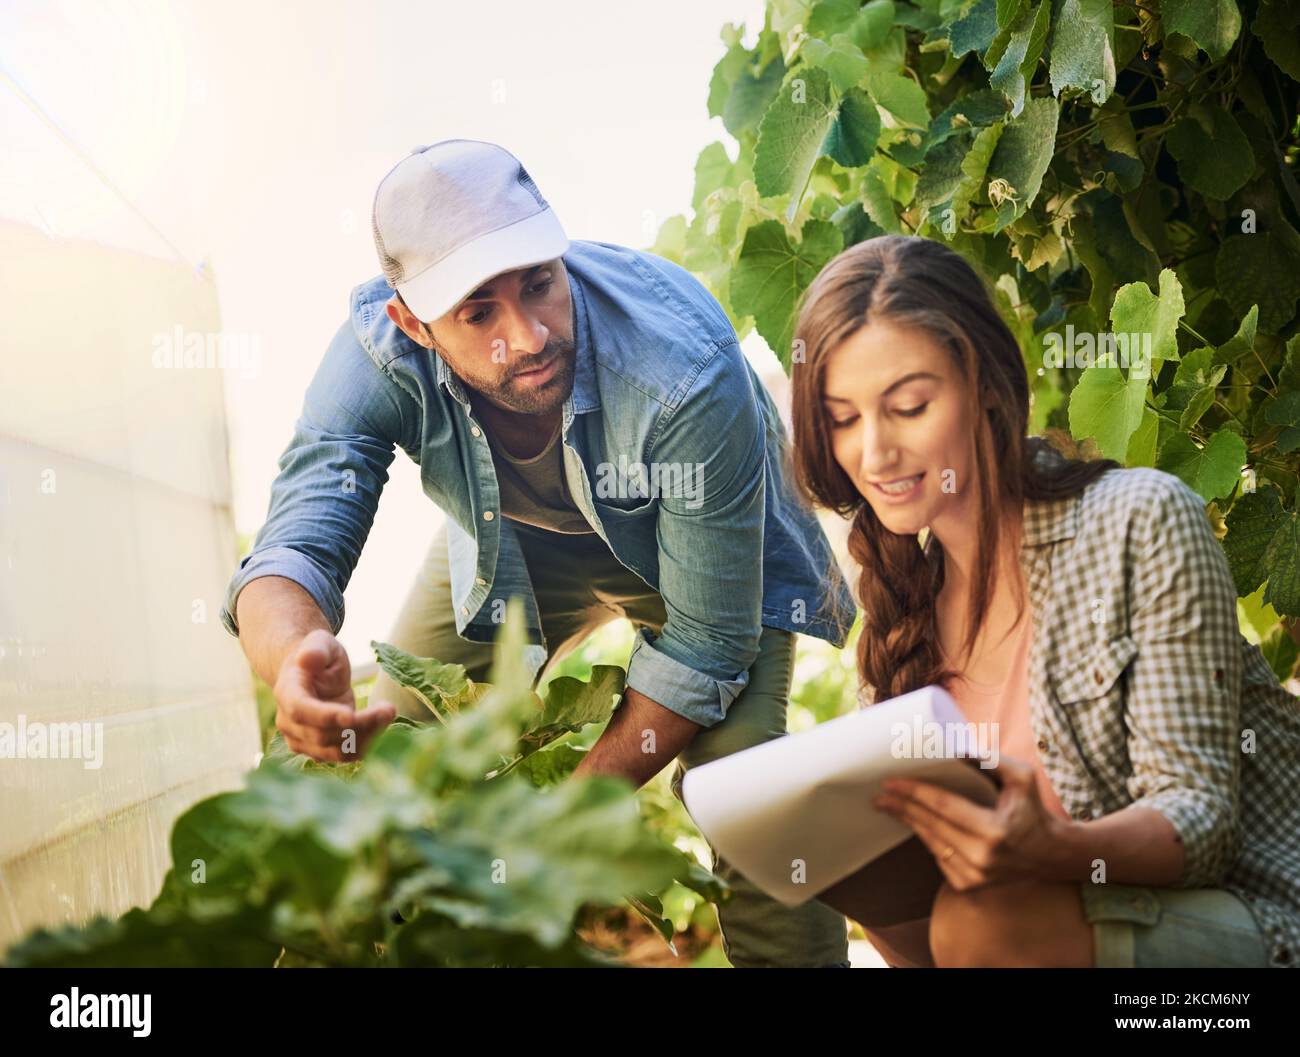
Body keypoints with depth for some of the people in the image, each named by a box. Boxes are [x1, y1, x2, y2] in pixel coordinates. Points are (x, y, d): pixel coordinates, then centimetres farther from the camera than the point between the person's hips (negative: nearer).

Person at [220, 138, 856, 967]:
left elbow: (704, 644, -31)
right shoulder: (380, 352, -31)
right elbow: (295, 546, -36)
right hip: (511, 549, 3)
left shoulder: (686, 370, -40)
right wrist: (300, 671, -61)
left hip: (700, 547, -3)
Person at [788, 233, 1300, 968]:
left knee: (985, 919, -28)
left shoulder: (1143, 523, -14)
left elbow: (1199, 816, -18)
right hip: (1100, 913, 6)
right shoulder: (906, 590, 6)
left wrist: (1048, 850, -38)